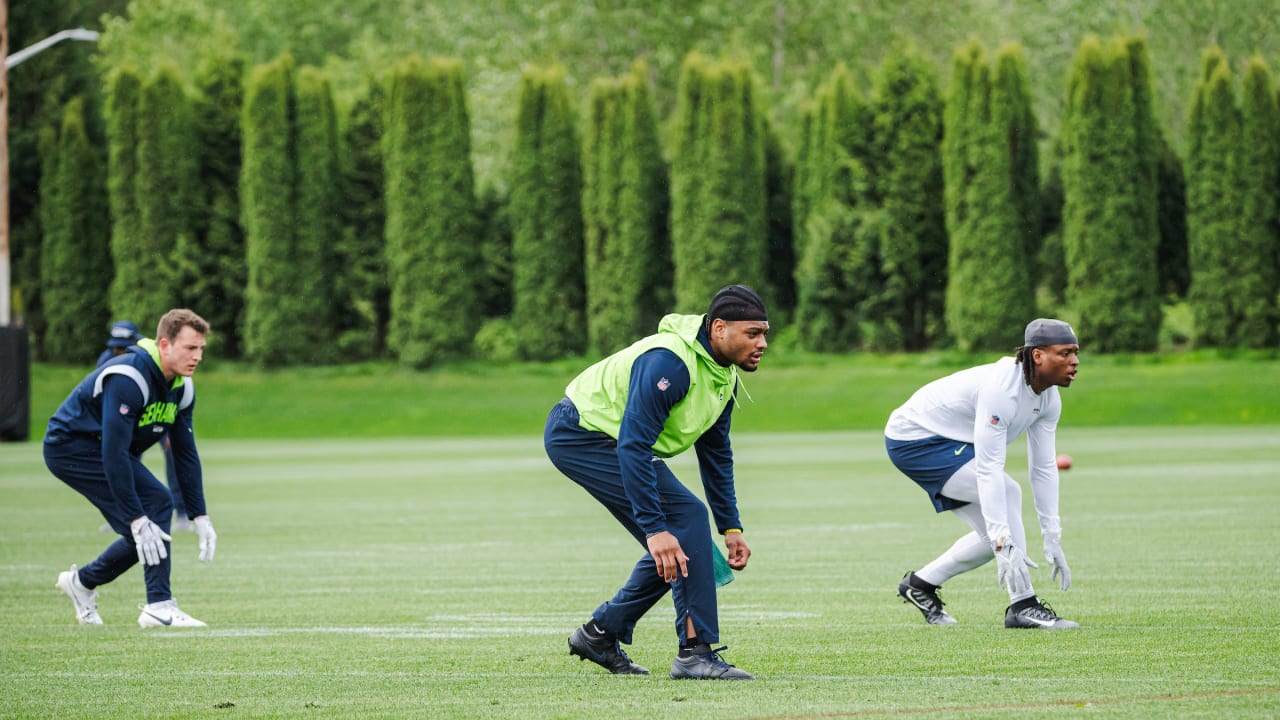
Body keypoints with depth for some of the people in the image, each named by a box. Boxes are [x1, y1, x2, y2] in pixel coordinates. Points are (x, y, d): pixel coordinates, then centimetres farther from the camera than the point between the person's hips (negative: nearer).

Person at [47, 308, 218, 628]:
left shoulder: (182, 387, -2)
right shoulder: (128, 379, -30)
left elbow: (186, 453, 3)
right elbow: (114, 453, -34)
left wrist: (200, 517, -3)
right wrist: (137, 519, -35)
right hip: (70, 445, -9)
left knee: (149, 528, 4)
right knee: (155, 502, -21)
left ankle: (83, 582, 26)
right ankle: (159, 606, -21)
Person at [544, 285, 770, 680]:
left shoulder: (725, 375, 2)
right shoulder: (668, 363, -30)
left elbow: (716, 454, 13)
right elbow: (633, 446, -34)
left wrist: (731, 528, 9)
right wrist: (655, 528, -36)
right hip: (579, 435, -10)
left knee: (672, 546, 7)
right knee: (685, 518, -19)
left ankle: (601, 633, 23)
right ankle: (696, 652, -19)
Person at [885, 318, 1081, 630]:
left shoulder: (1048, 399, -6)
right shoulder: (1002, 390, -33)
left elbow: (1043, 468, -1)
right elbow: (988, 470, -37)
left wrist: (1052, 538, -6)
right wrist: (1005, 546, -41)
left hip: (948, 445, 10)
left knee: (997, 535, 5)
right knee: (1006, 493, -25)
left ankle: (921, 584, 24)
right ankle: (1023, 607, -24)